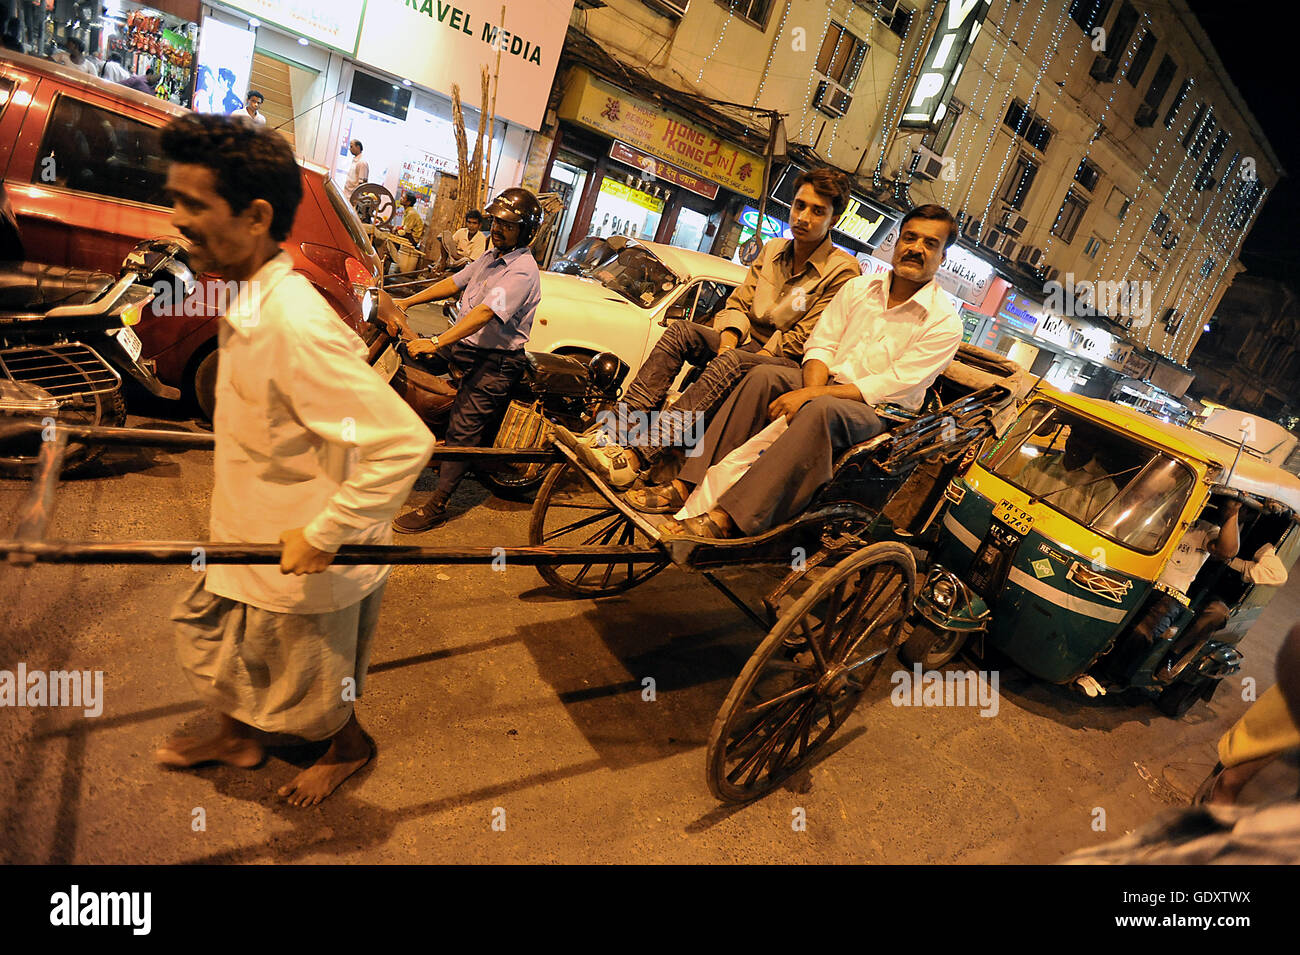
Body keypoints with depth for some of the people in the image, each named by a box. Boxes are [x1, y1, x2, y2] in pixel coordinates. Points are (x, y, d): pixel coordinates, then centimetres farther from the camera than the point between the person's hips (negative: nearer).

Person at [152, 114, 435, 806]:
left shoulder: (296, 326, -33)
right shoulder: (248, 297, -3)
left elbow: (405, 443, -37)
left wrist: (324, 535, -28)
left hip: (303, 561, -9)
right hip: (251, 537, 9)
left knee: (306, 683, 17)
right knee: (211, 636, 29)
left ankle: (348, 749, 49)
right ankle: (237, 738, 56)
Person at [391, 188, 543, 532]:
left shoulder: (522, 271, -18)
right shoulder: (491, 257, 14)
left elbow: (484, 313, -29)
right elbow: (454, 282, 20)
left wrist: (436, 342, -34)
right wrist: (407, 301, 14)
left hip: (495, 361, -9)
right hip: (465, 347, 10)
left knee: (463, 429, -9)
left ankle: (436, 507, -2)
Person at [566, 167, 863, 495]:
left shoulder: (844, 271, -7)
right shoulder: (772, 250, 14)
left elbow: (804, 340, -14)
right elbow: (738, 303, 9)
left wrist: (745, 357, -19)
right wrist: (728, 340, -12)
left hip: (787, 363, -6)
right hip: (747, 344, 6)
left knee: (731, 364, -37)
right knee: (681, 331, -18)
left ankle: (636, 457, -46)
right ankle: (618, 427, -29)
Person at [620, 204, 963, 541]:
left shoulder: (944, 322, -7)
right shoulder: (859, 287, 10)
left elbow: (893, 387, -17)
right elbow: (820, 344, 6)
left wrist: (811, 396, -23)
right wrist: (811, 387, -17)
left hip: (879, 413, -5)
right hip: (828, 385, 5)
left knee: (822, 409, -37)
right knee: (764, 375, -22)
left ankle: (725, 519, -45)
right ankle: (689, 483, -27)